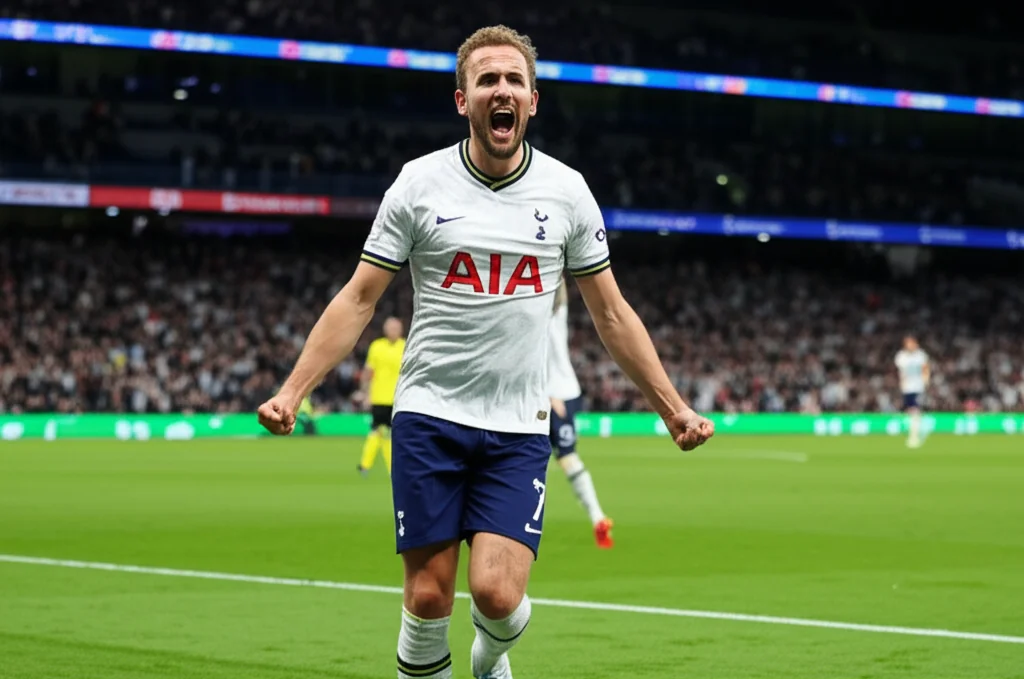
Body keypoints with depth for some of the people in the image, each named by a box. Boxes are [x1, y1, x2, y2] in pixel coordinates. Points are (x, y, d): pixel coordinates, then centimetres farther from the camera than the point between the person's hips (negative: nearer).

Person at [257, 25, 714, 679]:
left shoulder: (567, 190, 3)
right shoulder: (420, 183, -1)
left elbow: (611, 313, 11)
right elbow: (358, 300, 2)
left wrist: (674, 408, 8)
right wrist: (292, 391, -7)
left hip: (519, 428, 1)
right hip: (429, 415, 0)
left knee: (497, 594, -11)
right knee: (429, 596, -4)